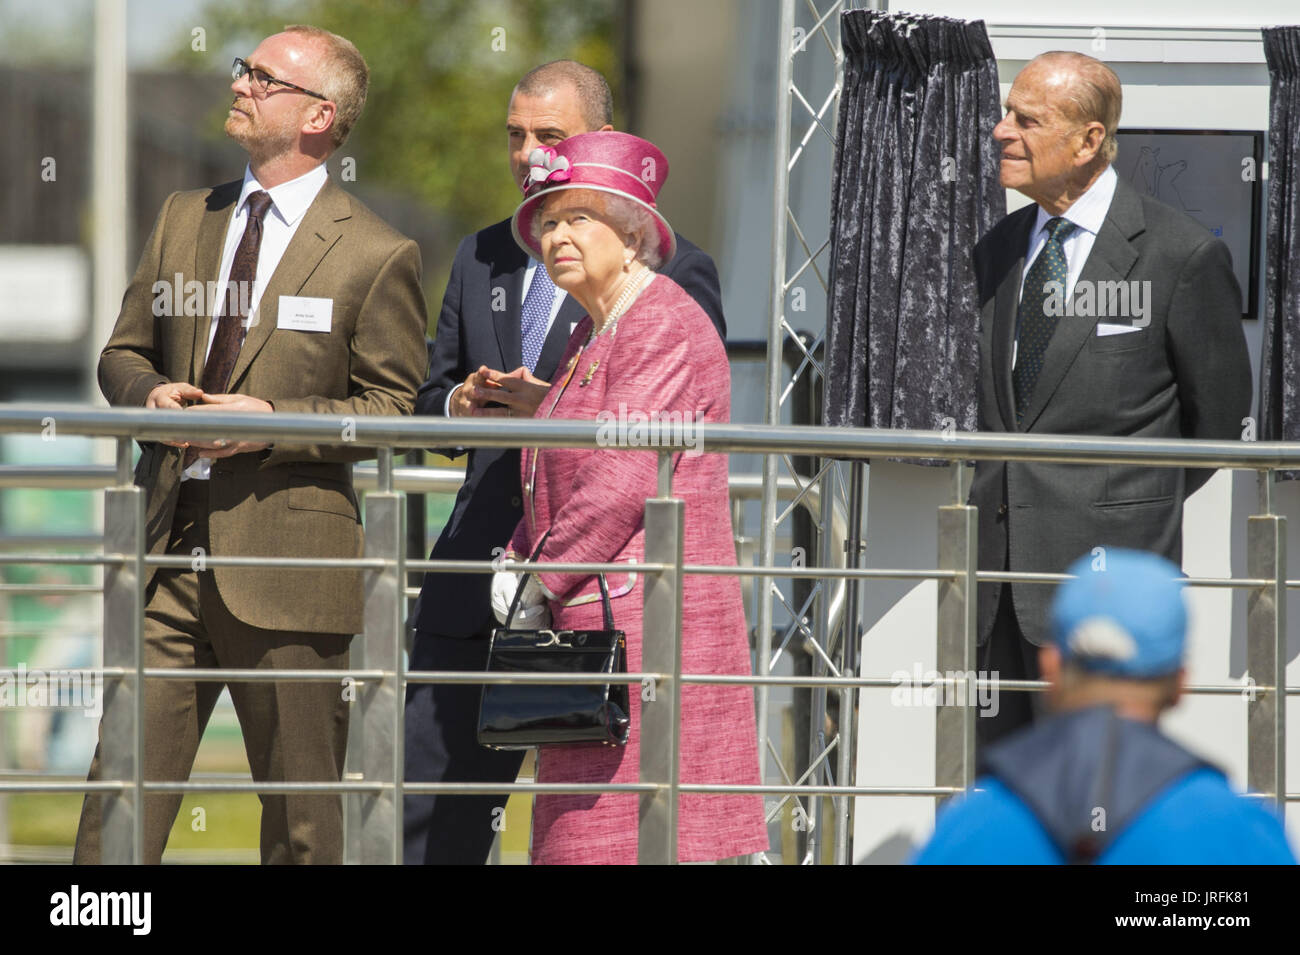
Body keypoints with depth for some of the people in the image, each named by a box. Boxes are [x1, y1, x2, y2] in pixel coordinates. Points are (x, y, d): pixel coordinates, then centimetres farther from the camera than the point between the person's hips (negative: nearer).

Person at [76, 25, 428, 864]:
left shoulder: (378, 255, -3)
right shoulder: (185, 219, 14)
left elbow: (395, 410, -3)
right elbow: (124, 352, 20)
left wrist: (275, 420, -16)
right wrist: (148, 394, -4)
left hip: (283, 561, -4)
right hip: (169, 549, 4)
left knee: (301, 819, 4)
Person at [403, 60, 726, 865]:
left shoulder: (674, 271, -3)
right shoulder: (482, 258, 17)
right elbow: (431, 399, 22)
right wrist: (460, 403, -3)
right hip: (478, 593, 5)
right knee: (432, 820, 1)